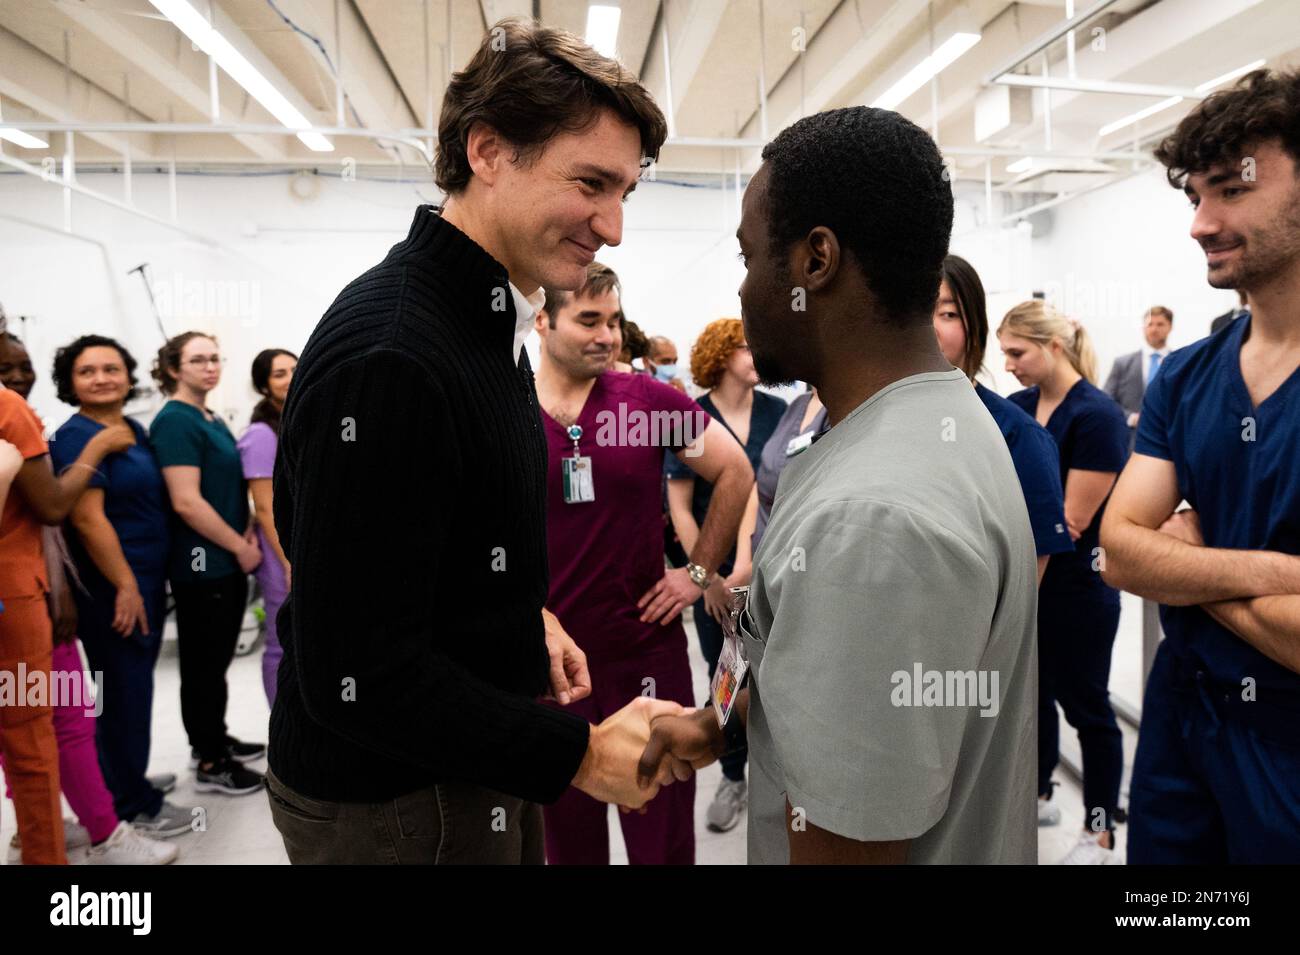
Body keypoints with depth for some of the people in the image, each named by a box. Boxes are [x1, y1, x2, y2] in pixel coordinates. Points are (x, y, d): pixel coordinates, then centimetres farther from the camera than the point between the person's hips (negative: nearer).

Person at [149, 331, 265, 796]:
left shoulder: (212, 419, 13)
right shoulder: (175, 421, -15)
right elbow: (186, 501, -23)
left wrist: (245, 533, 4)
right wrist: (240, 546, -15)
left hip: (227, 561, 9)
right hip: (201, 564, -9)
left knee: (218, 660, 19)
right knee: (203, 664, 4)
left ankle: (214, 739, 34)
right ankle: (209, 763, 16)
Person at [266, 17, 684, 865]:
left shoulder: (489, 322, 3)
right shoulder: (386, 356, -28)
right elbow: (357, 677, -28)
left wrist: (527, 617, 6)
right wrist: (579, 756, -23)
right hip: (393, 803, -8)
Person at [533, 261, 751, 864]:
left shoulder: (650, 399, -6)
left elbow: (735, 472, 2)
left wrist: (699, 570, -1)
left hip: (648, 650, 0)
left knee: (664, 835, 16)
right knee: (568, 836, 20)